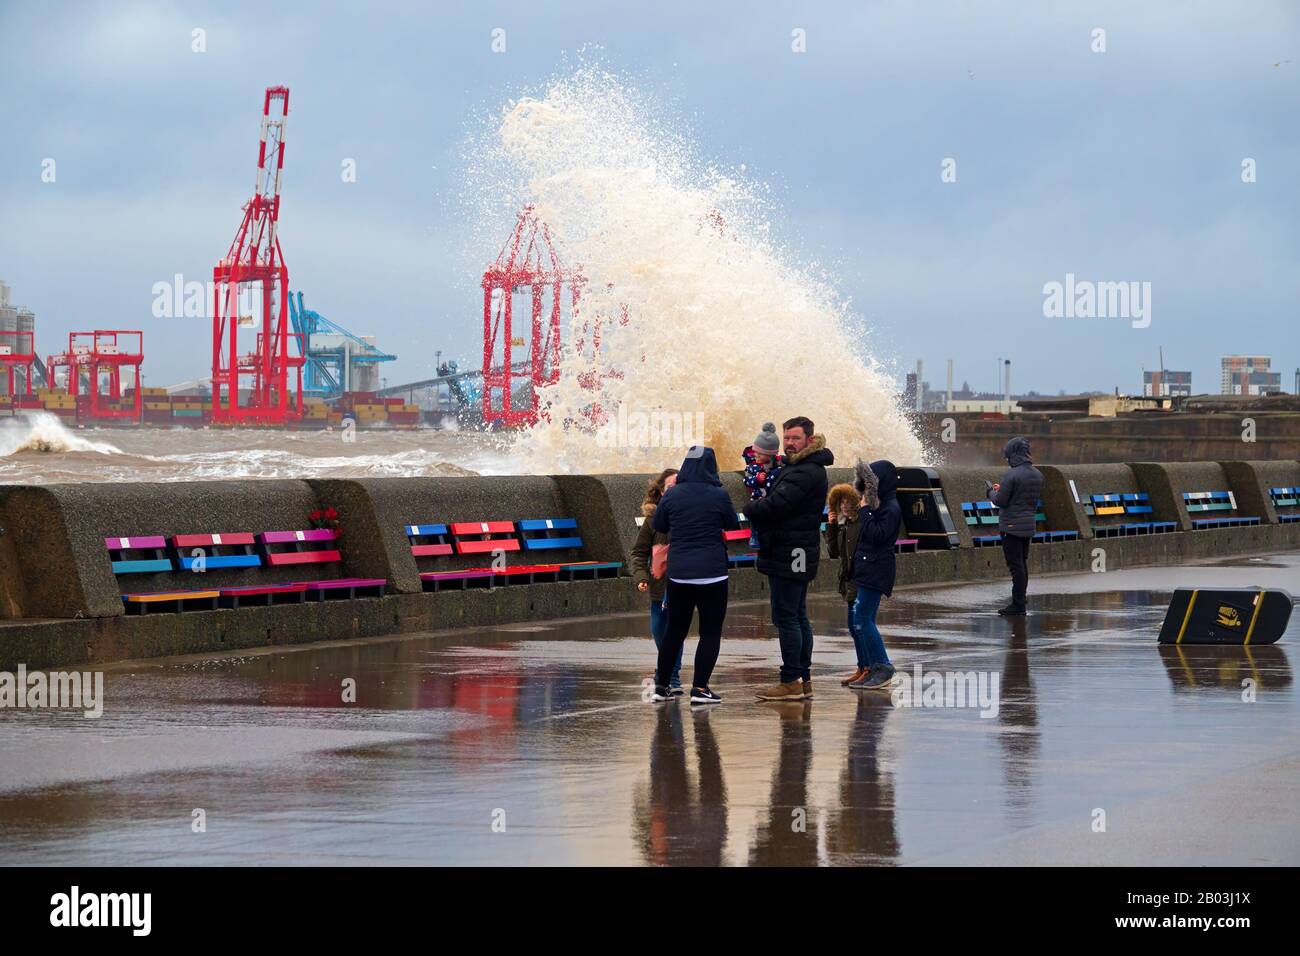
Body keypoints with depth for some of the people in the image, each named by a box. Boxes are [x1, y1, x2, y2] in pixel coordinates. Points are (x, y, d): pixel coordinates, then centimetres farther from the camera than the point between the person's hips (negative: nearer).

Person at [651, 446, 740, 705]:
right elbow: (733, 526, 6)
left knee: (674, 629, 14)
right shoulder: (719, 496, -9)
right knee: (710, 632, 3)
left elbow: (659, 526, 12)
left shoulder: (672, 495, -1)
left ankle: (661, 686, 17)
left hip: (678, 572, 4)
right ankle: (699, 688, -4)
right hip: (711, 573, -4)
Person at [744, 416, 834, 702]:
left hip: (790, 555, -11)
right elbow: (777, 499, 16)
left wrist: (745, 510, -11)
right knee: (798, 617, 13)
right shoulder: (796, 467, 18)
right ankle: (803, 680, 18)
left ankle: (791, 681, -9)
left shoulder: (806, 473, -17)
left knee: (785, 617, -9)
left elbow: (777, 505, -25)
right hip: (795, 555, 11)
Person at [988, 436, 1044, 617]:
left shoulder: (1011, 476, -17)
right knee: (1023, 564, 14)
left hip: (1011, 527, -8)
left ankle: (1017, 605, -4)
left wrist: (992, 492, 8)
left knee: (1016, 565, -5)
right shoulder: (1037, 475, 8)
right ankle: (1020, 602, 19)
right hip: (1029, 526, 8)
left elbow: (1000, 501, -15)